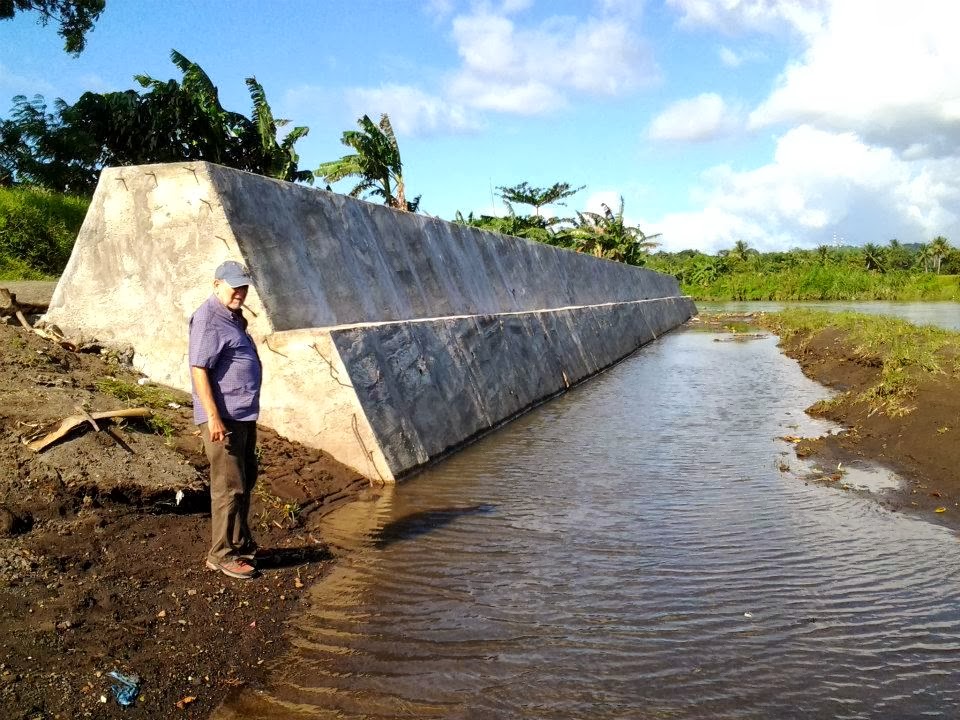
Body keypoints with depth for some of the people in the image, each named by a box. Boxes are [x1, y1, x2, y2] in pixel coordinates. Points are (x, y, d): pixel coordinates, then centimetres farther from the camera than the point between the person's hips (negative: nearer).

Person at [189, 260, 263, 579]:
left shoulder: (233, 318, 16)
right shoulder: (208, 320, -15)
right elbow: (199, 370, -21)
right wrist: (213, 417, -25)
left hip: (244, 415, 10)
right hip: (223, 419, -10)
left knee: (246, 481, 19)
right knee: (229, 487, -4)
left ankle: (241, 543, 33)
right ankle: (222, 554, 7)